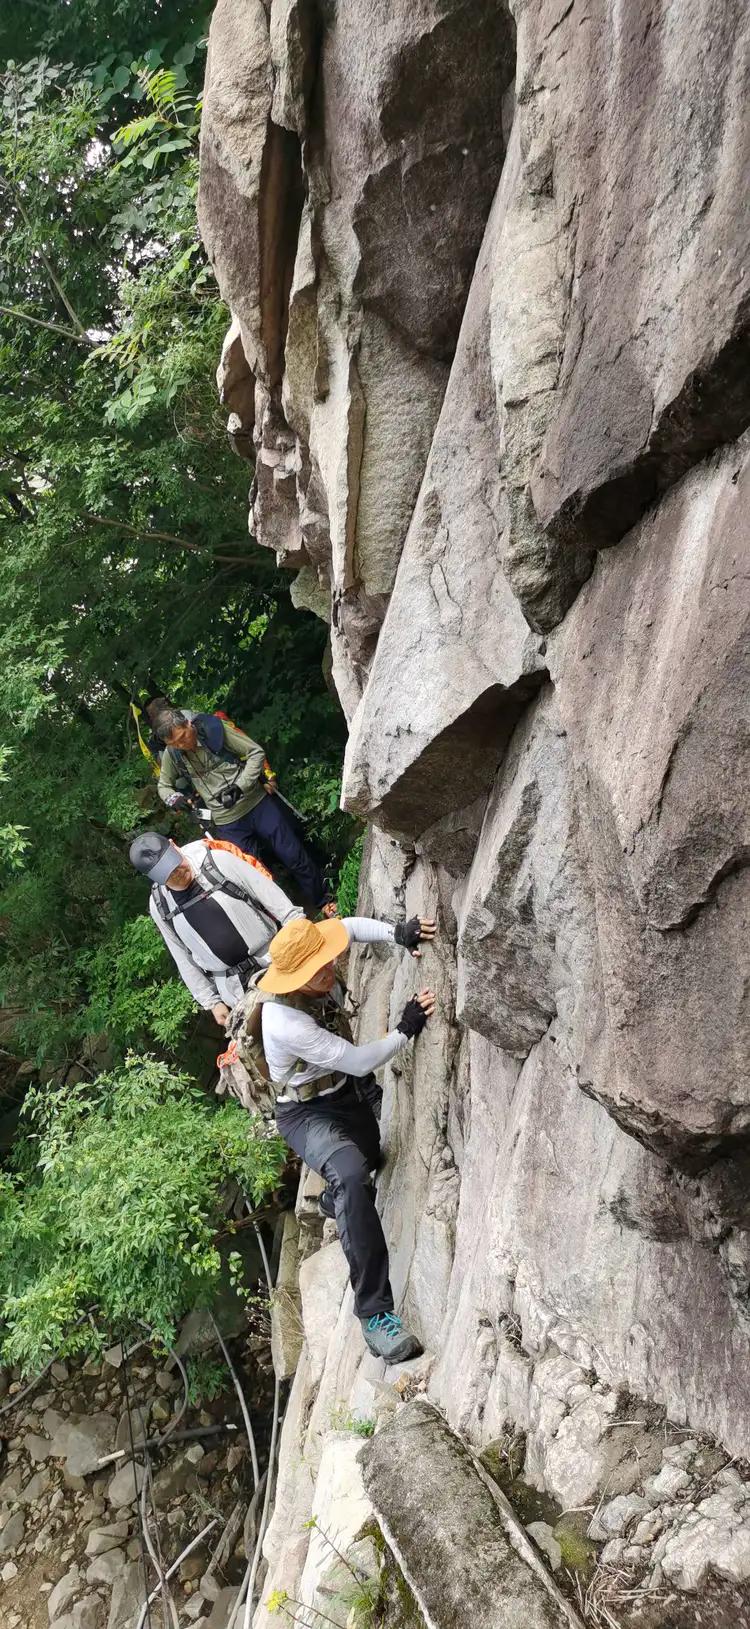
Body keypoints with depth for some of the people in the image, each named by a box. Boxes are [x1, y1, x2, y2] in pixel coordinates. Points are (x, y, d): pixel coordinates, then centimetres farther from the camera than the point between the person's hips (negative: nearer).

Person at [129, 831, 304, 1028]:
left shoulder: (216, 861, -11)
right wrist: (212, 1002, 7)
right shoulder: (158, 904, 0)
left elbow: (271, 895, -8)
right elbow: (183, 957, 7)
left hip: (273, 960, -2)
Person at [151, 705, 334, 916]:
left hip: (258, 803, -2)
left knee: (294, 856, 2)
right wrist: (173, 798, -10)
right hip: (228, 822, 2)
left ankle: (323, 901, 20)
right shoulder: (172, 755, -3)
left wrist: (239, 787, -19)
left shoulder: (214, 728, -13)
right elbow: (164, 786, 14)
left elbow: (256, 752, -9)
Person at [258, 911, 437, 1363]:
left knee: (370, 1160, 33)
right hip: (307, 1113, -8)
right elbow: (358, 1061, -30)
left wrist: (396, 934, -15)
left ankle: (333, 1202, 71)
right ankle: (375, 1313, -37)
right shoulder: (285, 1022, -37)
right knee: (352, 1176, -36)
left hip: (346, 1093, 8)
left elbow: (351, 926, 1)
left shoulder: (320, 978, -18)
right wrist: (406, 1030, -28)